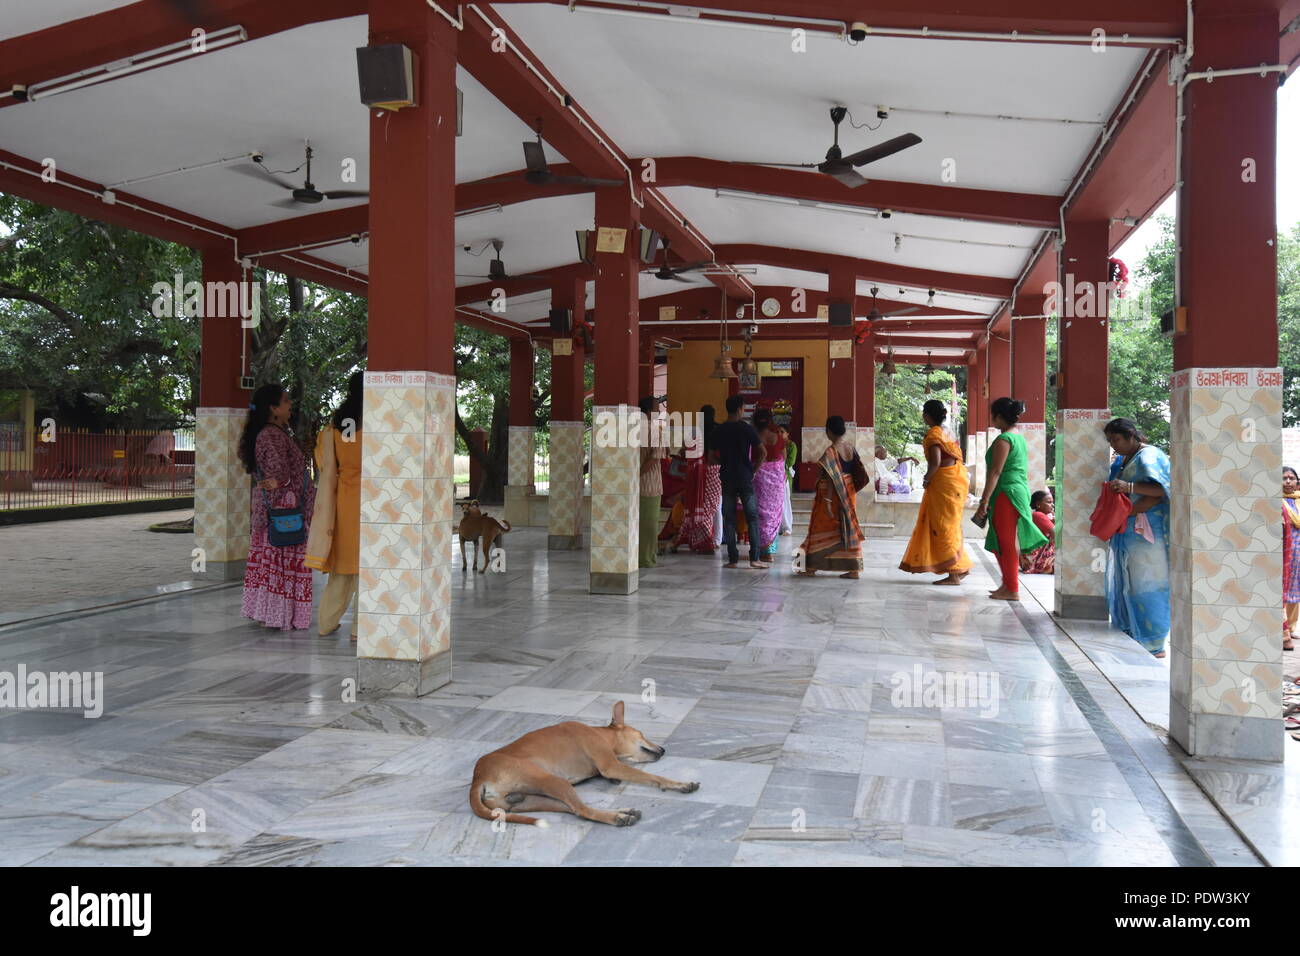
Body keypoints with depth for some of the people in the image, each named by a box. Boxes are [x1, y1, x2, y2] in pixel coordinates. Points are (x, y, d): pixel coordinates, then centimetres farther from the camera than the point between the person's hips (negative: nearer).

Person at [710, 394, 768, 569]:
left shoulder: (718, 430, 2)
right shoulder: (746, 428, -6)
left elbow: (713, 455, 7)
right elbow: (763, 452, -9)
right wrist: (753, 469, 2)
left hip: (727, 478, 2)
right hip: (745, 478, -2)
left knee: (729, 519, 6)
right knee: (752, 518, 3)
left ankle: (733, 559, 4)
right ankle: (754, 558, -2)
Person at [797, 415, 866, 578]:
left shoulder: (831, 451, -17)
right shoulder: (851, 448, 4)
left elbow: (831, 478, -21)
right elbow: (859, 474, 8)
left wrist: (827, 501, -21)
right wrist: (850, 490, 17)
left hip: (834, 494, -7)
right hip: (849, 494, 7)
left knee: (821, 528, 4)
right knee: (848, 529, 10)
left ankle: (812, 567, 12)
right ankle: (853, 569, 9)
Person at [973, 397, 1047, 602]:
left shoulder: (1003, 440, -13)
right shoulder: (1020, 438, 16)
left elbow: (995, 472, -18)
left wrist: (984, 501, -19)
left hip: (1006, 494, -9)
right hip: (1021, 491, 9)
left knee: (1007, 543, -3)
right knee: (1002, 542, 17)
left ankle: (1012, 590, 1)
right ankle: (1007, 584, 23)